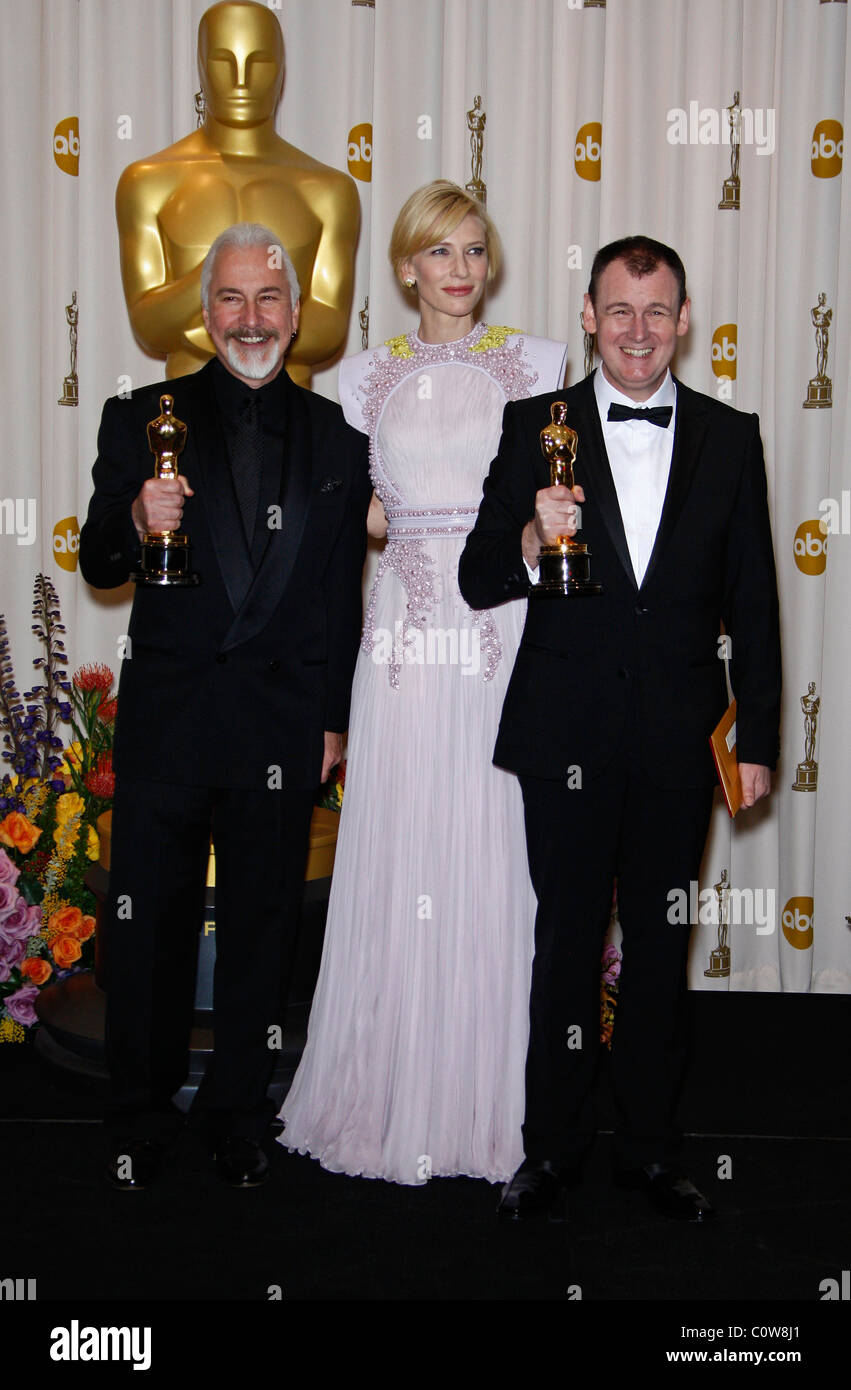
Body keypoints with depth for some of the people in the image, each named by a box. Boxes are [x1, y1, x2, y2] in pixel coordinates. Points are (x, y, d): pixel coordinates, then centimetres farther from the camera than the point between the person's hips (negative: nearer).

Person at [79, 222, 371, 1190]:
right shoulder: (144, 419, 3)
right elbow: (97, 567, 0)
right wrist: (135, 522, -22)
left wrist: (334, 719, 6)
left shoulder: (336, 437, 7)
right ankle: (139, 1124, 24)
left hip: (284, 723, 1)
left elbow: (343, 595, 9)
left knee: (261, 928, 10)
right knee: (147, 921, 7)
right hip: (165, 711, -1)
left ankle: (238, 1118, 27)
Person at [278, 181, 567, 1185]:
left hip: (504, 619, -1)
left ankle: (490, 1092, 13)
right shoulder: (369, 377, 11)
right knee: (399, 847, 2)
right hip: (407, 621, 1)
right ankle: (395, 1087, 15)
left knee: (494, 847, 0)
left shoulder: (535, 362, 8)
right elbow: (366, 512, 15)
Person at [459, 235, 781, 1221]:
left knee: (660, 945, 12)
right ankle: (551, 1148, 23)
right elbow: (477, 582, -1)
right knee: (566, 940, 8)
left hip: (680, 735, 1)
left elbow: (752, 603, 6)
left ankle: (650, 1149, 27)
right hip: (567, 733, -1)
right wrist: (534, 539, -23)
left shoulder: (730, 438, 4)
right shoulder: (535, 428, 1)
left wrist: (757, 741, 3)